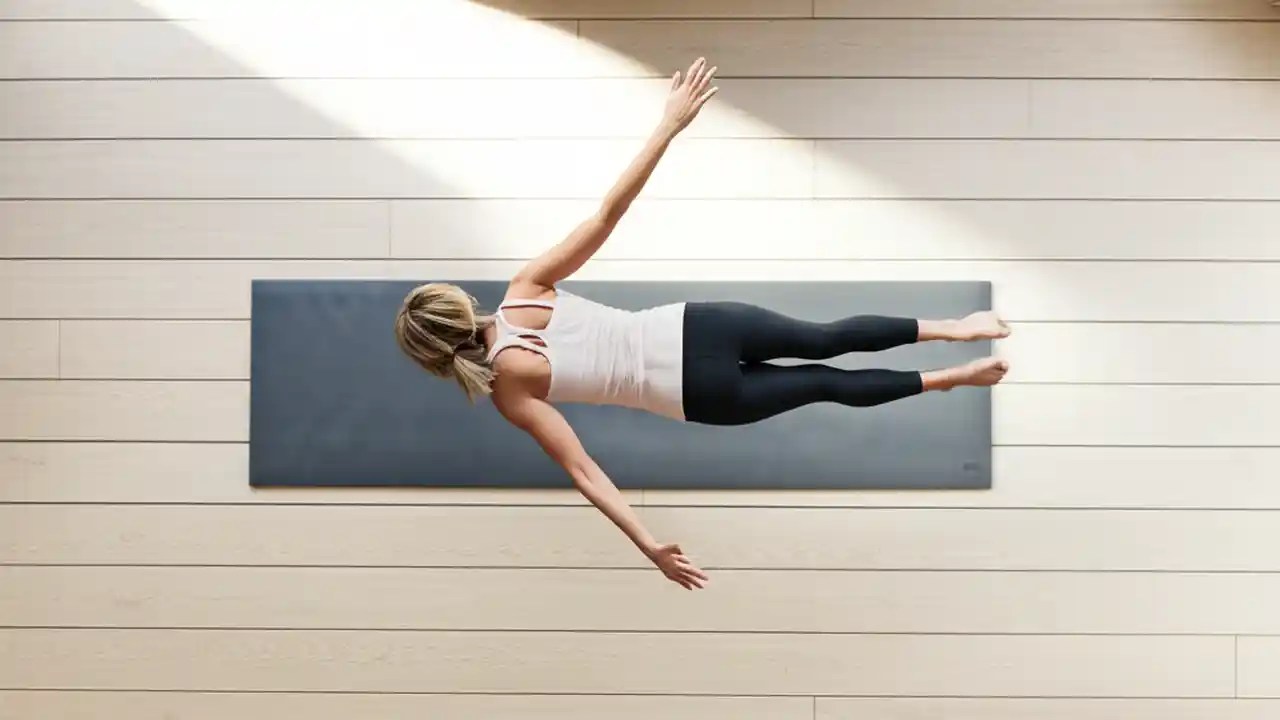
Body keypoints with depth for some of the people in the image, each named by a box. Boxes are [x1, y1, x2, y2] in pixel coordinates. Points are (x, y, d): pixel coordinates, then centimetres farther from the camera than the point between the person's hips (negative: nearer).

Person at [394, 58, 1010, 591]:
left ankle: (951, 378, 19)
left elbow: (581, 470, -15)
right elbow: (606, 215, -12)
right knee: (826, 339, 19)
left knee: (827, 383, 15)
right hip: (693, 326, 2)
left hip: (694, 395, -2)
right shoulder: (525, 290, -3)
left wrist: (646, 543, -15)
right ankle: (952, 328, 20)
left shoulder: (508, 391, -8)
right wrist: (669, 126, -12)